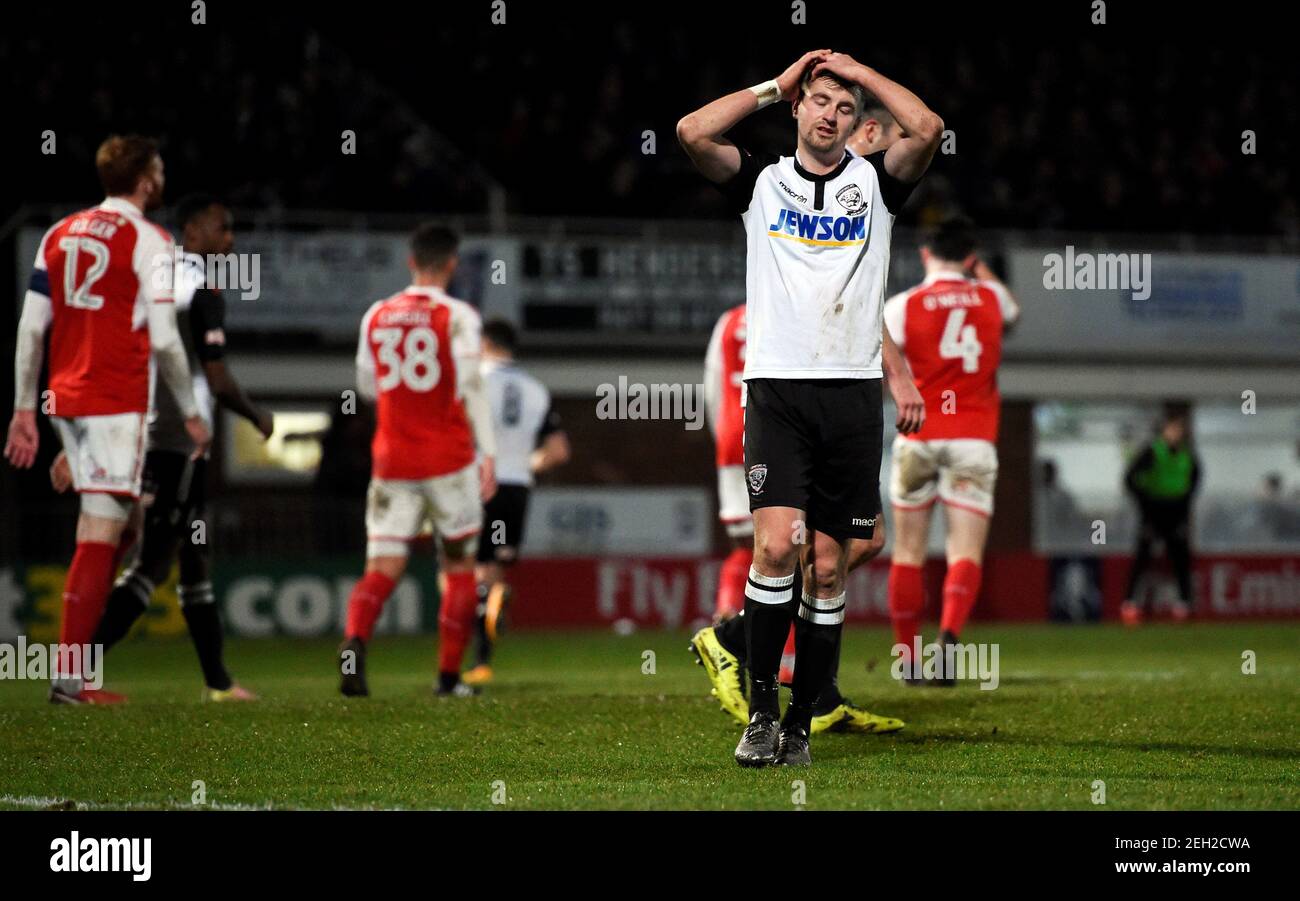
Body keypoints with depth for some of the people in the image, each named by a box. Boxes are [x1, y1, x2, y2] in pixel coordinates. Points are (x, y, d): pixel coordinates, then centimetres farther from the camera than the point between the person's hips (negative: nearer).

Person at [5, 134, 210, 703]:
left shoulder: (60, 235, 12)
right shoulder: (148, 241, -6)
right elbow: (163, 339, -11)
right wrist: (190, 414, -1)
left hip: (66, 400, 7)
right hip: (116, 404, -7)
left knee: (102, 525, 17)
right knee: (100, 534, -6)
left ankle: (76, 658, 14)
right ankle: (70, 675, -8)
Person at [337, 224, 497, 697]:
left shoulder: (376, 317, 6)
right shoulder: (457, 317, -7)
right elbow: (471, 388, -13)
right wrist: (488, 453, -10)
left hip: (392, 461, 3)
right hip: (449, 460, -3)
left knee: (383, 569, 0)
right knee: (459, 568, 12)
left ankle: (354, 641, -28)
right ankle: (449, 676, 10)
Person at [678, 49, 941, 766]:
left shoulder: (874, 182, 10)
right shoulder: (761, 181, 10)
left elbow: (927, 130, -8)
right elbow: (692, 133, -5)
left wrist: (858, 71, 3)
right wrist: (777, 84, 3)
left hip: (852, 393, 2)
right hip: (777, 388, -1)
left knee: (827, 571, 2)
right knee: (777, 545, -18)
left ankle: (800, 723, 10)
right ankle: (761, 707, -8)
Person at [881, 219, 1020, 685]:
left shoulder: (901, 307, -4)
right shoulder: (990, 297, 4)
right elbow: (1011, 312, 30)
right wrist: (981, 270, 39)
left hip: (918, 438, 0)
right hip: (974, 438, 0)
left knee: (909, 553, 11)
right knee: (965, 553, -4)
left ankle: (908, 659, 14)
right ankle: (950, 632, -30)